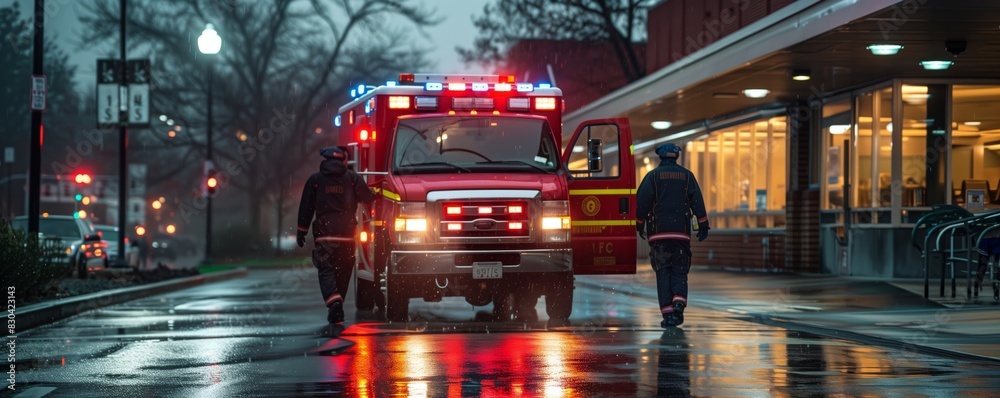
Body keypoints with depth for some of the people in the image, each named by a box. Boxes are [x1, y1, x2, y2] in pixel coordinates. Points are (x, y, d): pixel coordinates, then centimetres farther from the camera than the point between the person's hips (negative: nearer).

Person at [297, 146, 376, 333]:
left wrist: (301, 231, 12)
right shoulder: (352, 178, 3)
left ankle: (333, 301, -28)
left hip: (324, 233, -1)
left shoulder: (315, 179, 4)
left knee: (326, 270, -3)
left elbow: (306, 207, 6)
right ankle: (337, 310, 17)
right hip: (347, 233, 1)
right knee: (343, 270, 12)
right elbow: (368, 198, 3)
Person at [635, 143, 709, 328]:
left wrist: (640, 226, 7)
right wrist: (703, 226, 4)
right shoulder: (687, 175, 8)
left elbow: (642, 202, -3)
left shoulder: (653, 176, 2)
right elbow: (697, 202, 2)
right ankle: (679, 303, -15)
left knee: (663, 274, 3)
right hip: (681, 233, 1)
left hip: (659, 233, -1)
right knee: (680, 272, 9)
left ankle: (667, 313, -4)